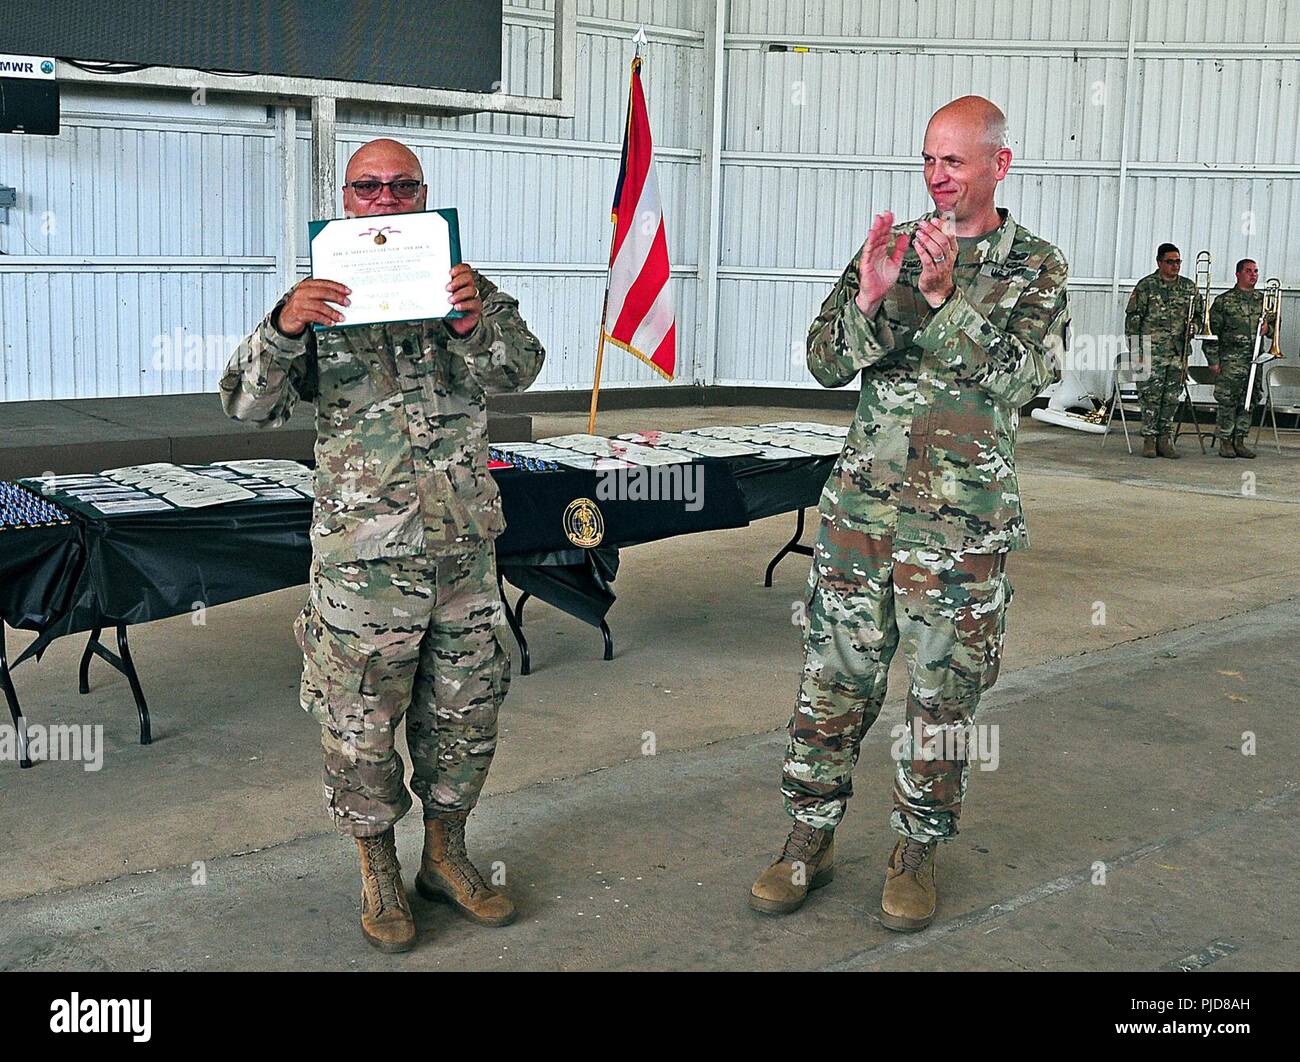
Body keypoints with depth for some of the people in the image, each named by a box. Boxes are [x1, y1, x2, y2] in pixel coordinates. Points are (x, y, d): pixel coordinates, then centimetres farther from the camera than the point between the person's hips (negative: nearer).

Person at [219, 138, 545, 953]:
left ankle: (446, 853, 31)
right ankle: (378, 869, 24)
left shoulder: (467, 288, 8)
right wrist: (282, 328, -24)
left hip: (465, 542, 3)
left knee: (466, 704, 12)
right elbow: (249, 405, -5)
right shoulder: (323, 300, 2)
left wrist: (477, 320, -28)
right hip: (364, 550, -2)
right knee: (362, 716, 4)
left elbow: (519, 370, -8)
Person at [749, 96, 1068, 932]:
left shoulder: (1037, 268, 0)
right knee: (834, 678, 7)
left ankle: (919, 848, 24)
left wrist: (946, 296, -24)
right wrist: (870, 297, -17)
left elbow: (1014, 379, -15)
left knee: (944, 694, 8)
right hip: (861, 507, 2)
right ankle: (812, 837, 21)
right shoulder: (891, 246, 7)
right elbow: (827, 362, 1)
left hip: (962, 524, -2)